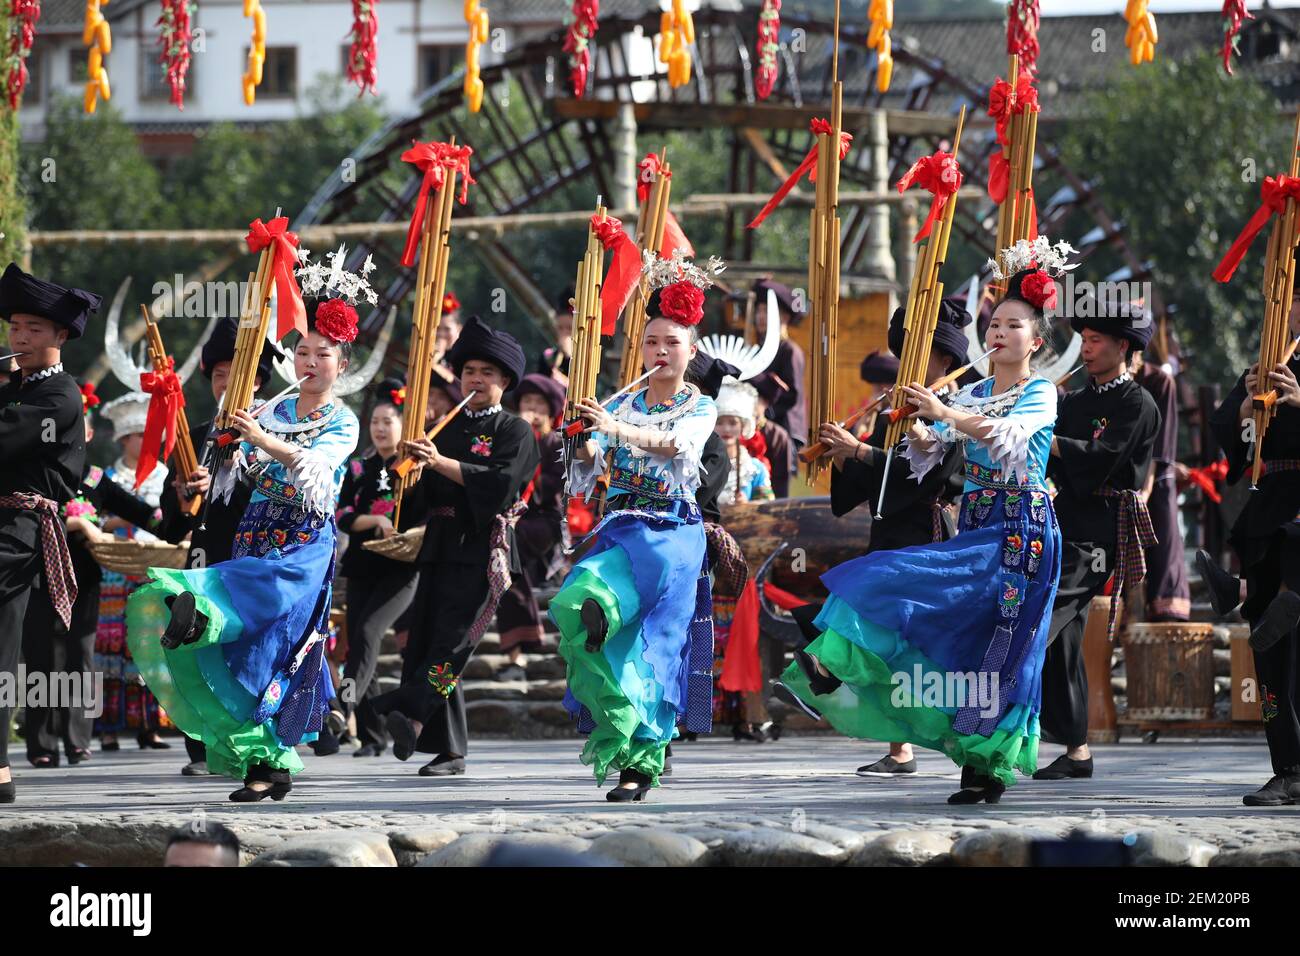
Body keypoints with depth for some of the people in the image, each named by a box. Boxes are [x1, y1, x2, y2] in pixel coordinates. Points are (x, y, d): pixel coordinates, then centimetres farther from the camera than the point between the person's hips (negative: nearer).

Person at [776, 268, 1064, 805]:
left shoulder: (1041, 394, -1)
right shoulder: (970, 395, 18)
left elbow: (1008, 435, -21)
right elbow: (928, 456, 9)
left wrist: (945, 414, -28)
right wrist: (916, 429, -12)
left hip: (1019, 530, -7)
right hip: (974, 527, 7)